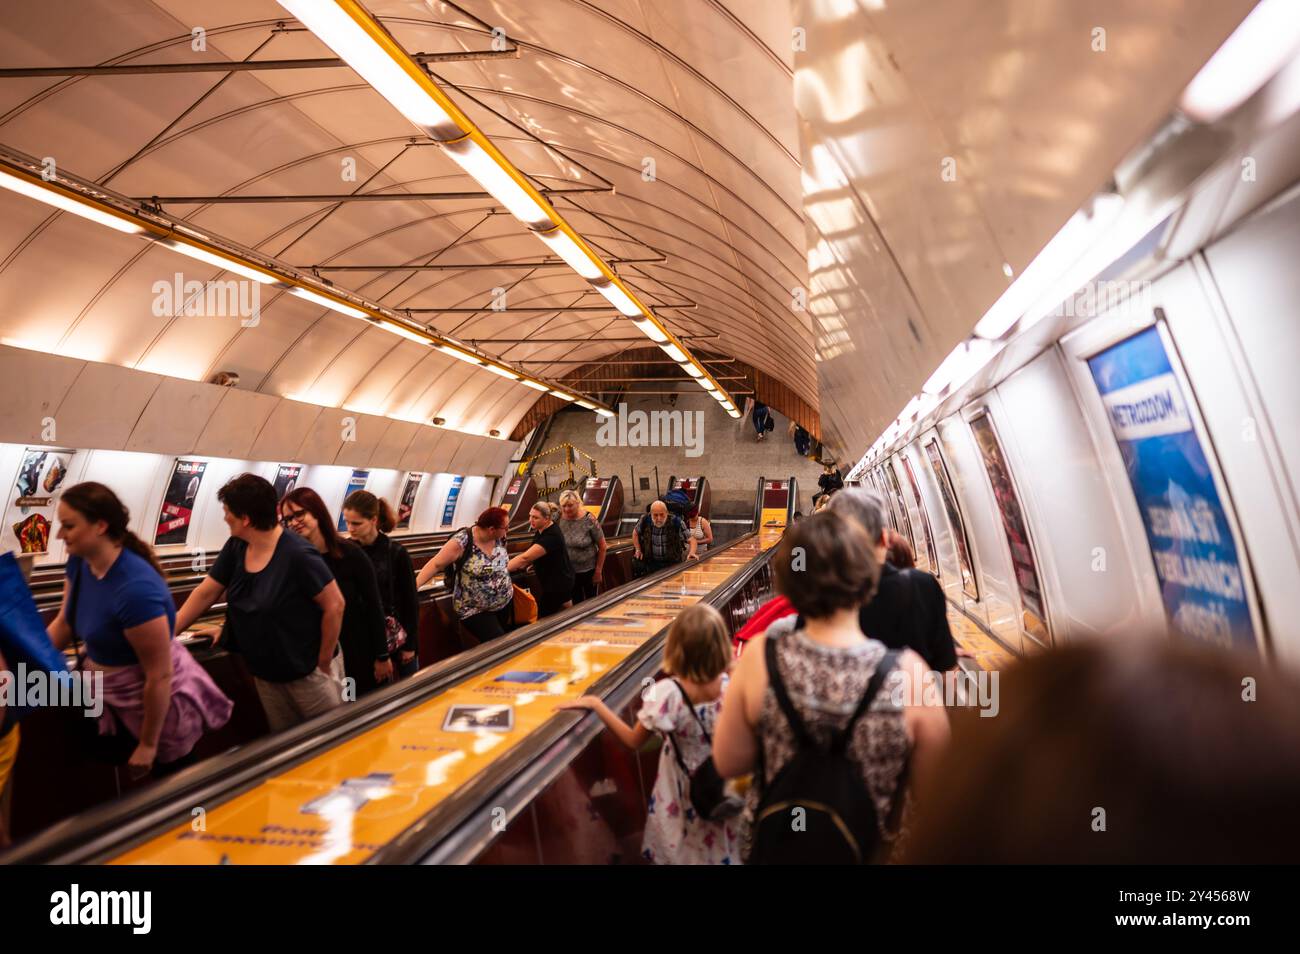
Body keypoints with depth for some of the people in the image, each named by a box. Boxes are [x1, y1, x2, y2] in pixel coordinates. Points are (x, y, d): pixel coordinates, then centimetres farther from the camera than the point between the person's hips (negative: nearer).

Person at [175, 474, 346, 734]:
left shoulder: (297, 554, -25)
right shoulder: (235, 548, -2)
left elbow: (334, 605, -22)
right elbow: (205, 594, 7)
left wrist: (323, 662, -16)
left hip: (307, 671, -7)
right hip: (265, 673, 7)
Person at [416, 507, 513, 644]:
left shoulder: (499, 538, -6)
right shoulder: (462, 542, -24)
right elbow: (436, 564, -25)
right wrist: (414, 585, -33)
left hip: (506, 602, 6)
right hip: (476, 611, -6)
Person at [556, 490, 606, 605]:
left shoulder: (589, 520, -19)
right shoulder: (559, 519, -10)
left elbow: (602, 547, -12)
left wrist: (598, 571, -8)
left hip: (589, 570, -3)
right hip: (570, 571, 3)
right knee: (576, 602, 17)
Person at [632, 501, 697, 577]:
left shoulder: (676, 523, -16)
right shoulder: (644, 521, -10)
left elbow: (691, 540, -8)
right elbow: (635, 533, 13)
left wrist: (691, 553, -26)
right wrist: (638, 549, 4)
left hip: (672, 564, -2)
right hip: (650, 563, 2)